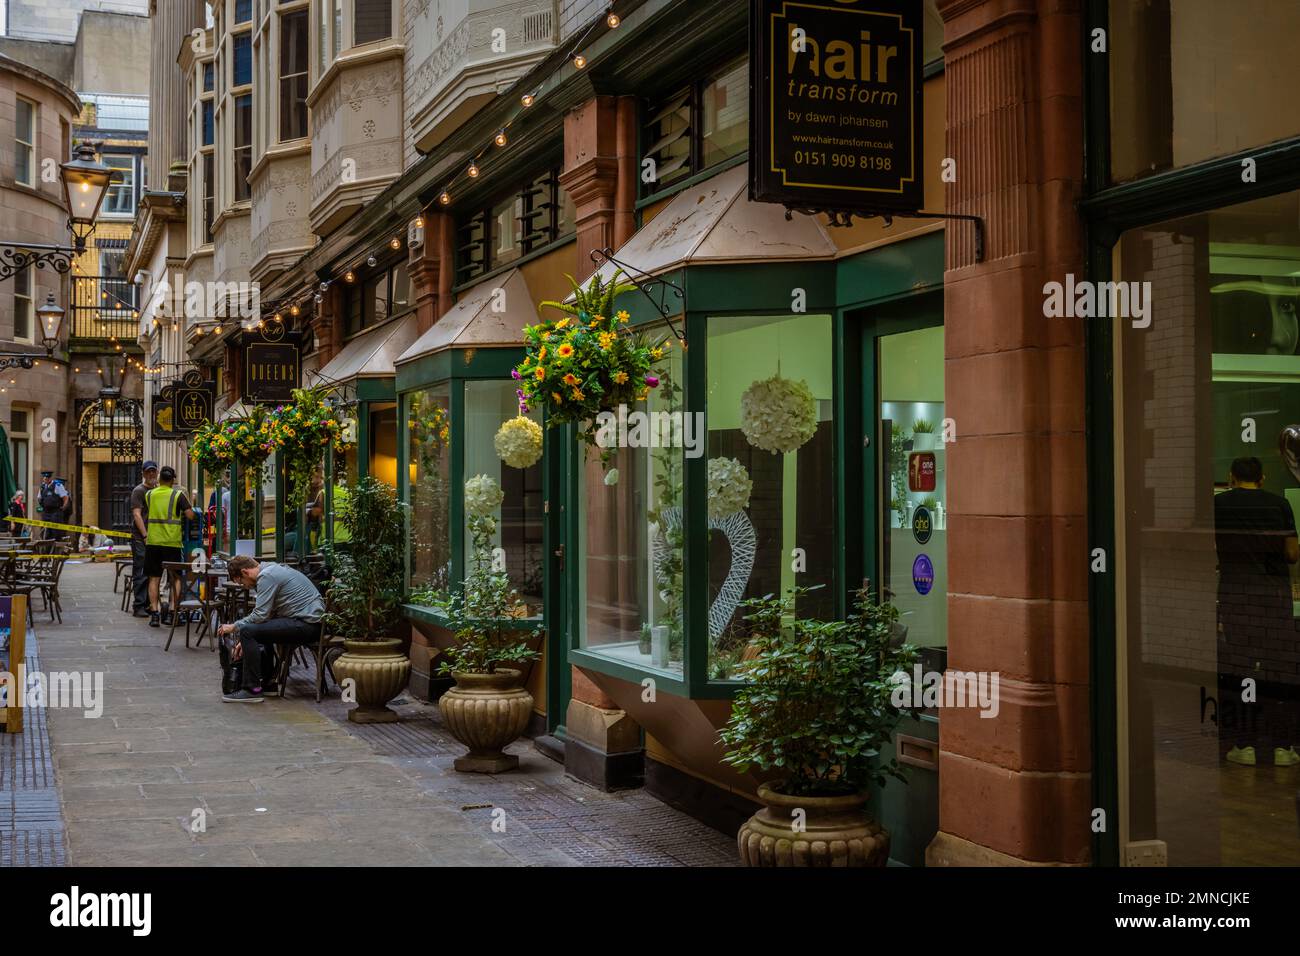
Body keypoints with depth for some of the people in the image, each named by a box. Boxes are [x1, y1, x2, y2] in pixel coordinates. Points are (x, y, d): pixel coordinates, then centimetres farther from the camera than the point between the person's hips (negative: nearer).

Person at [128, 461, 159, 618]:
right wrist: (145, 535, -17)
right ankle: (138, 606, -4)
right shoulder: (139, 490, -4)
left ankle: (148, 605, 16)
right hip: (140, 538, -7)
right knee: (141, 573, -6)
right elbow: (137, 514, -11)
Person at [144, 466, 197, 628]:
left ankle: (154, 614, 1)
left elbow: (146, 514, 14)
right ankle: (172, 612, 1)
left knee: (154, 578, 7)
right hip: (172, 542, -2)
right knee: (176, 578, 9)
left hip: (152, 541, 2)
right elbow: (190, 515, -9)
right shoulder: (178, 494, -5)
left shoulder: (149, 495, 5)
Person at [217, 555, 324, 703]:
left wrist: (234, 627, -1)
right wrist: (247, 640, 23)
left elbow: (260, 615, -16)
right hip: (314, 620, 11)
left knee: (248, 631, -16)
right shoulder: (273, 570, 19)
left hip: (307, 624, -11)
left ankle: (253, 690, -10)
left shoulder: (266, 576, -12)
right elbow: (266, 614, 26)